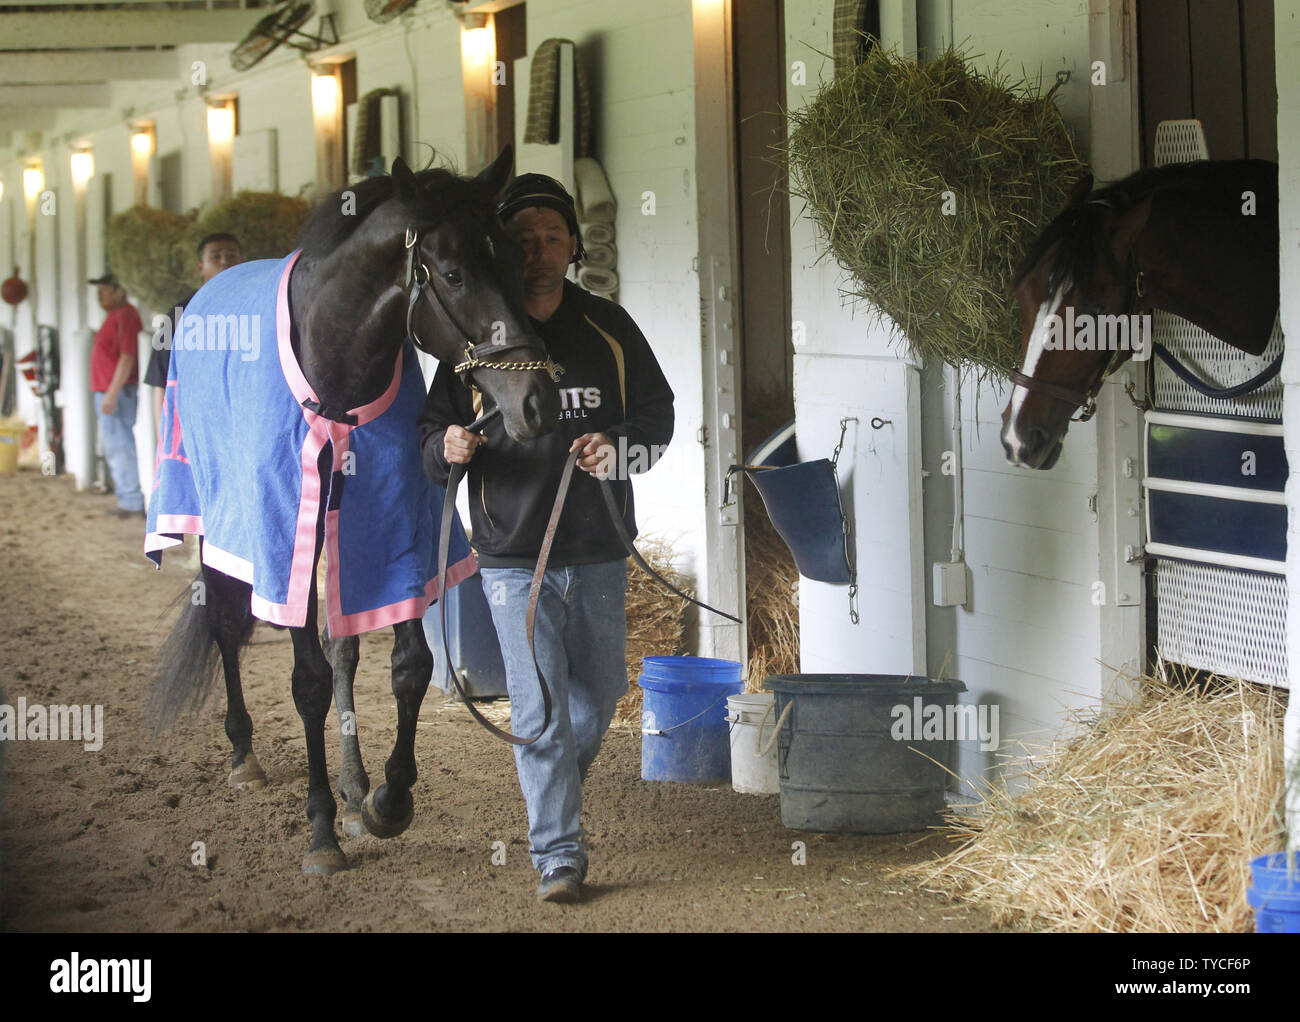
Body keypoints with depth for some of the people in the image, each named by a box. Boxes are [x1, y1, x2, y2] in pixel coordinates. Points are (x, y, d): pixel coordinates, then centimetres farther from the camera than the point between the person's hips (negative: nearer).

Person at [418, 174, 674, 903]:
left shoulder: (609, 328, 2)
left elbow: (658, 411, 7)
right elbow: (433, 432, 2)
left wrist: (618, 445, -15)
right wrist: (450, 449, -22)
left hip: (599, 551, 3)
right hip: (514, 558, -3)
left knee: (599, 693, 16)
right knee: (540, 707, -6)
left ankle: (561, 785, 45)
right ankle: (559, 855, -1)